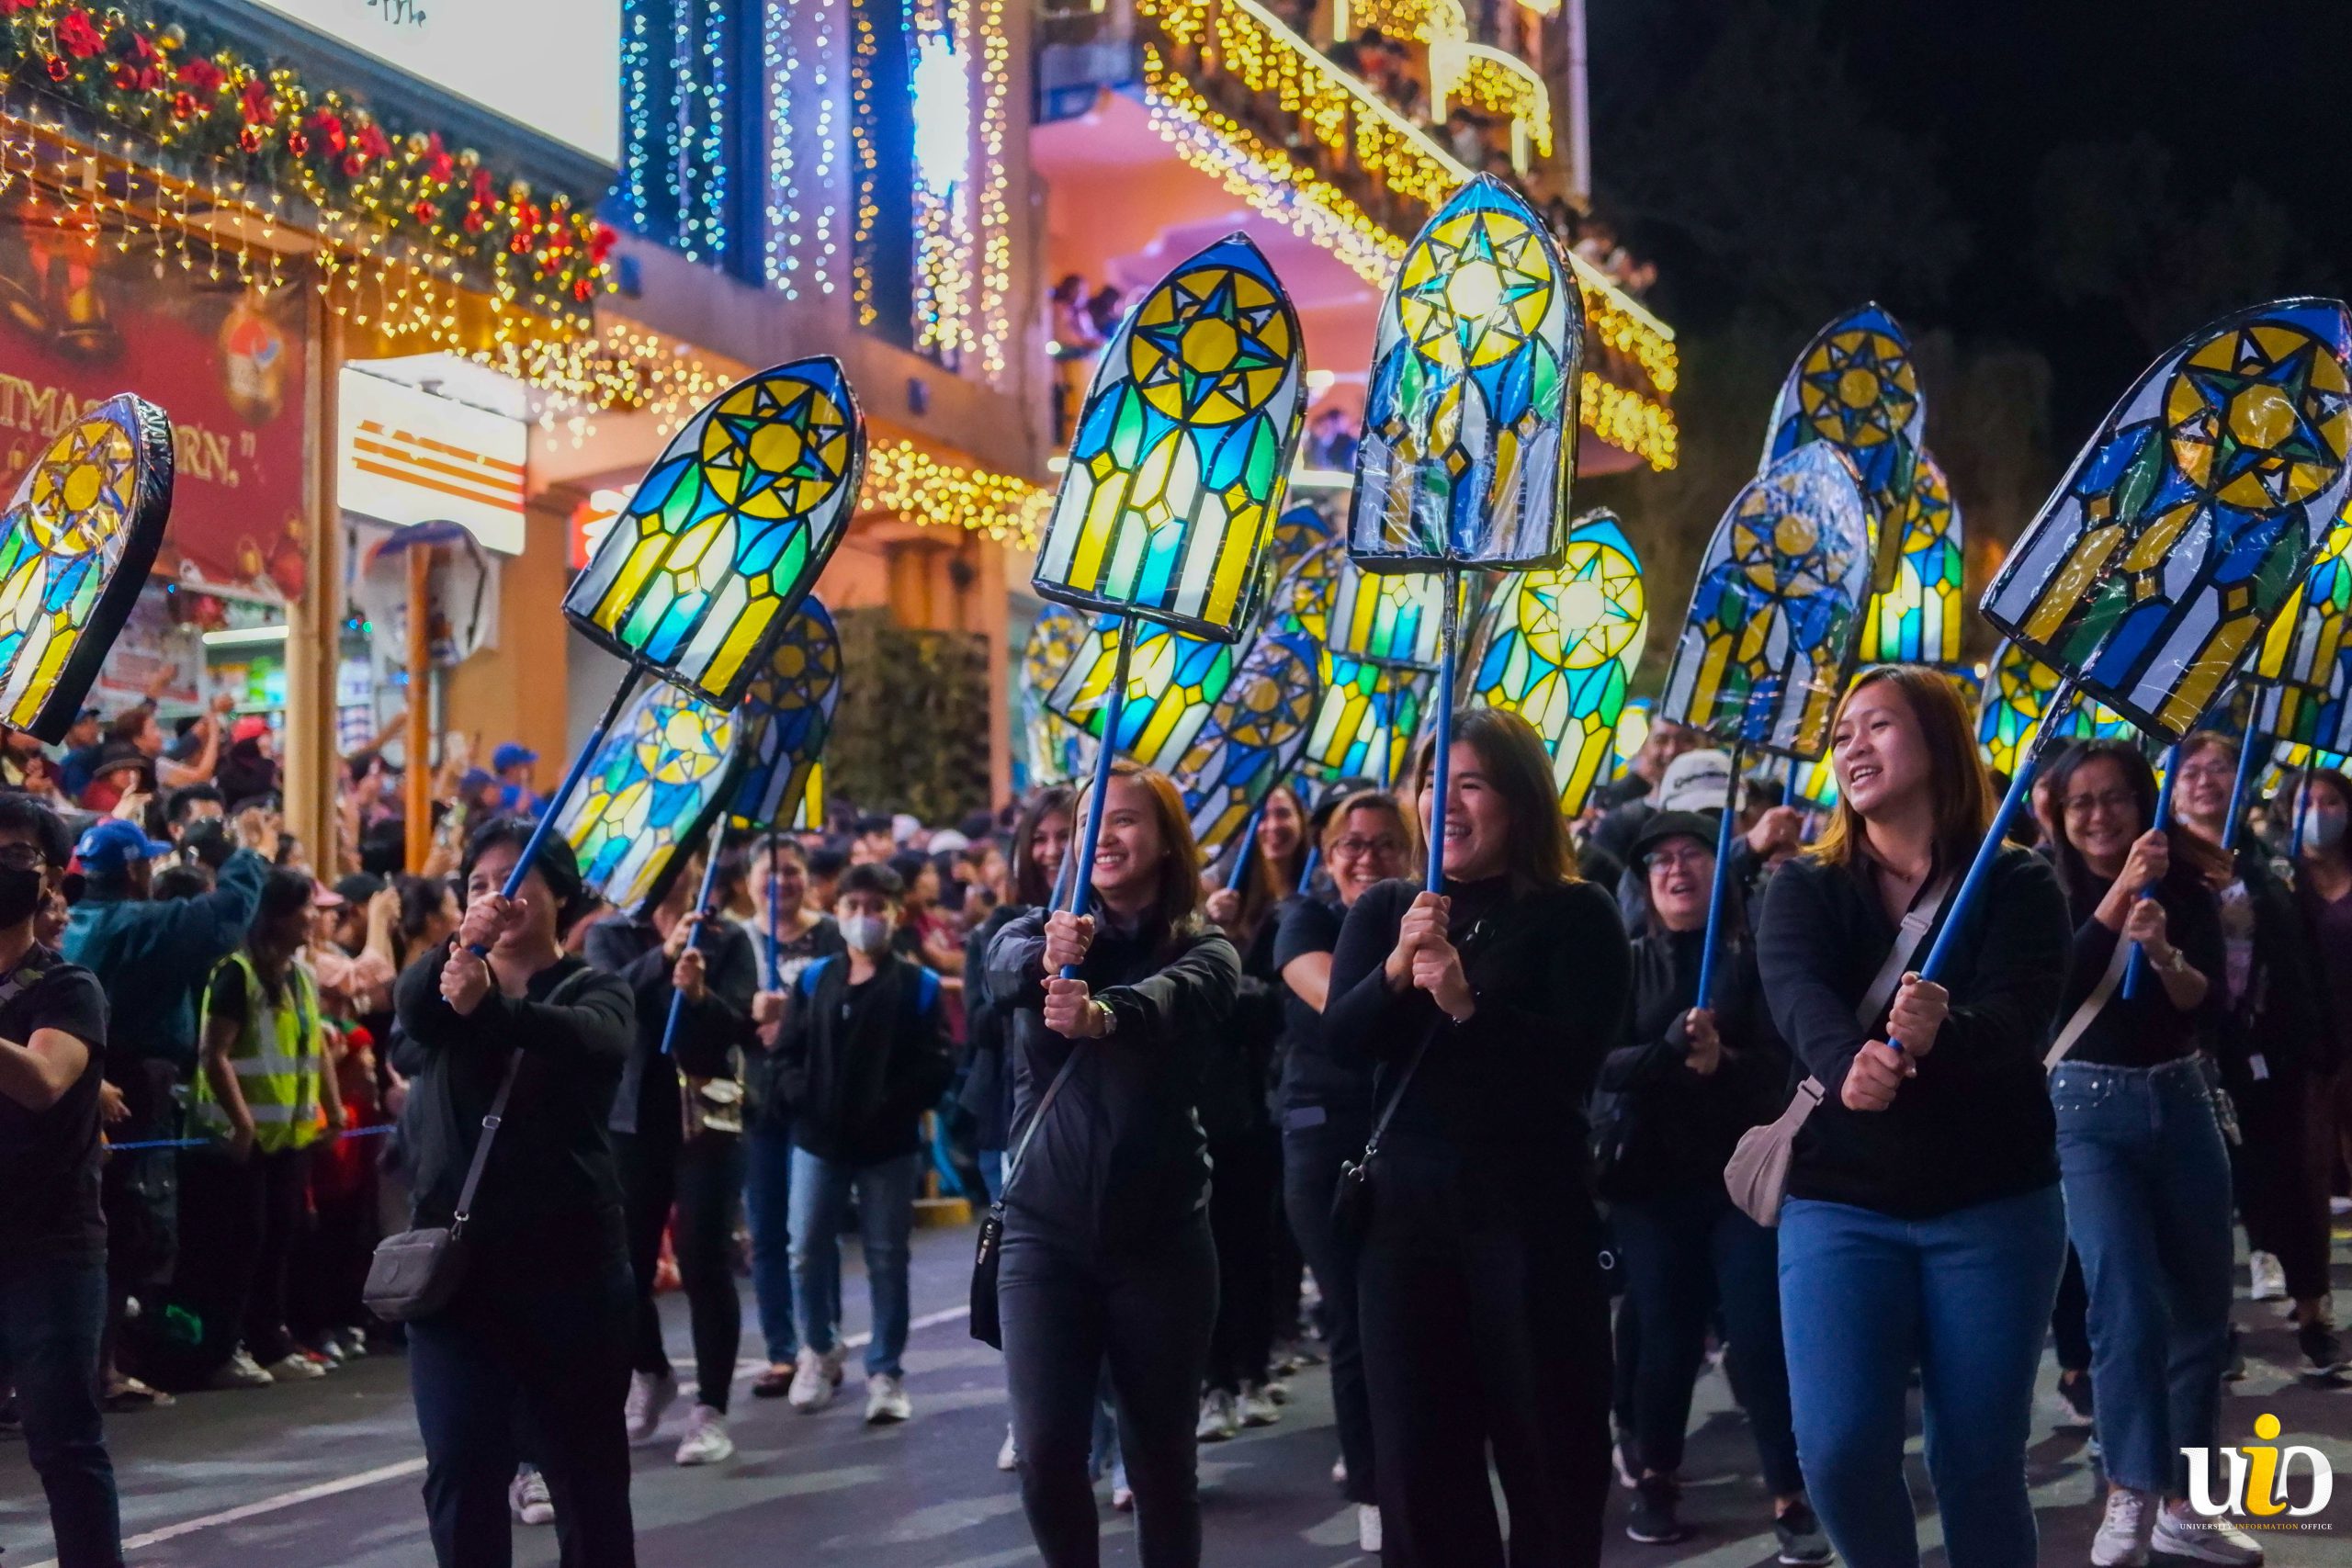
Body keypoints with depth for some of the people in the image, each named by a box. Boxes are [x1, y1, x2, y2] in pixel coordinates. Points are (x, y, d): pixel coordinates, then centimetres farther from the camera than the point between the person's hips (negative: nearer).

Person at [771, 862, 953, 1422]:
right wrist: (805, 1100, -8)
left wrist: (888, 1110, -16)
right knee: (807, 1251, 7)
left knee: (887, 1259, 4)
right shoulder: (814, 979, 8)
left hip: (890, 1145, -2)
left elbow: (936, 1065, -7)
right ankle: (819, 1350, 29)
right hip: (817, 1140, 3)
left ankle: (886, 1371, 13)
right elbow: (787, 1053, 7)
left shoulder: (919, 985, -1)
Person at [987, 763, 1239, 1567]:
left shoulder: (1202, 952, -2)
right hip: (1043, 1230, 1)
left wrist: (1098, 1013, -50)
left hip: (1159, 1234, -1)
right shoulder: (1044, 930, 5)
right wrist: (1048, 955, -44)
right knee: (1045, 1450, -5)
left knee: (1160, 1454, 4)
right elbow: (1002, 962, -20)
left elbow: (1164, 1001, -27)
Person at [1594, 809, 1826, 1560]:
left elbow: (1780, 1062, -9)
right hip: (1652, 1178, 2)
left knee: (1763, 1335, -5)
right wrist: (1670, 1051, -24)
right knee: (1664, 1335, 9)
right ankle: (1656, 1479, 24)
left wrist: (1723, 1063, -29)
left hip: (1745, 1171, -2)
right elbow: (1604, 1066, -6)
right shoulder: (1629, 961, 6)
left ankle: (1790, 1497, 3)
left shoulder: (1754, 954, 0)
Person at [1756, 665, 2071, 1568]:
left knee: (1979, 1460, 3)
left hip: (1991, 1207, -1)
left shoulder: (2017, 884, -1)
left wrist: (1942, 1033, -42)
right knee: (1838, 1452, -9)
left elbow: (2018, 1018, -18)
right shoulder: (1803, 889, 3)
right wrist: (1845, 1063, -41)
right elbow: (1797, 996, -18)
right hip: (1840, 1204, 1)